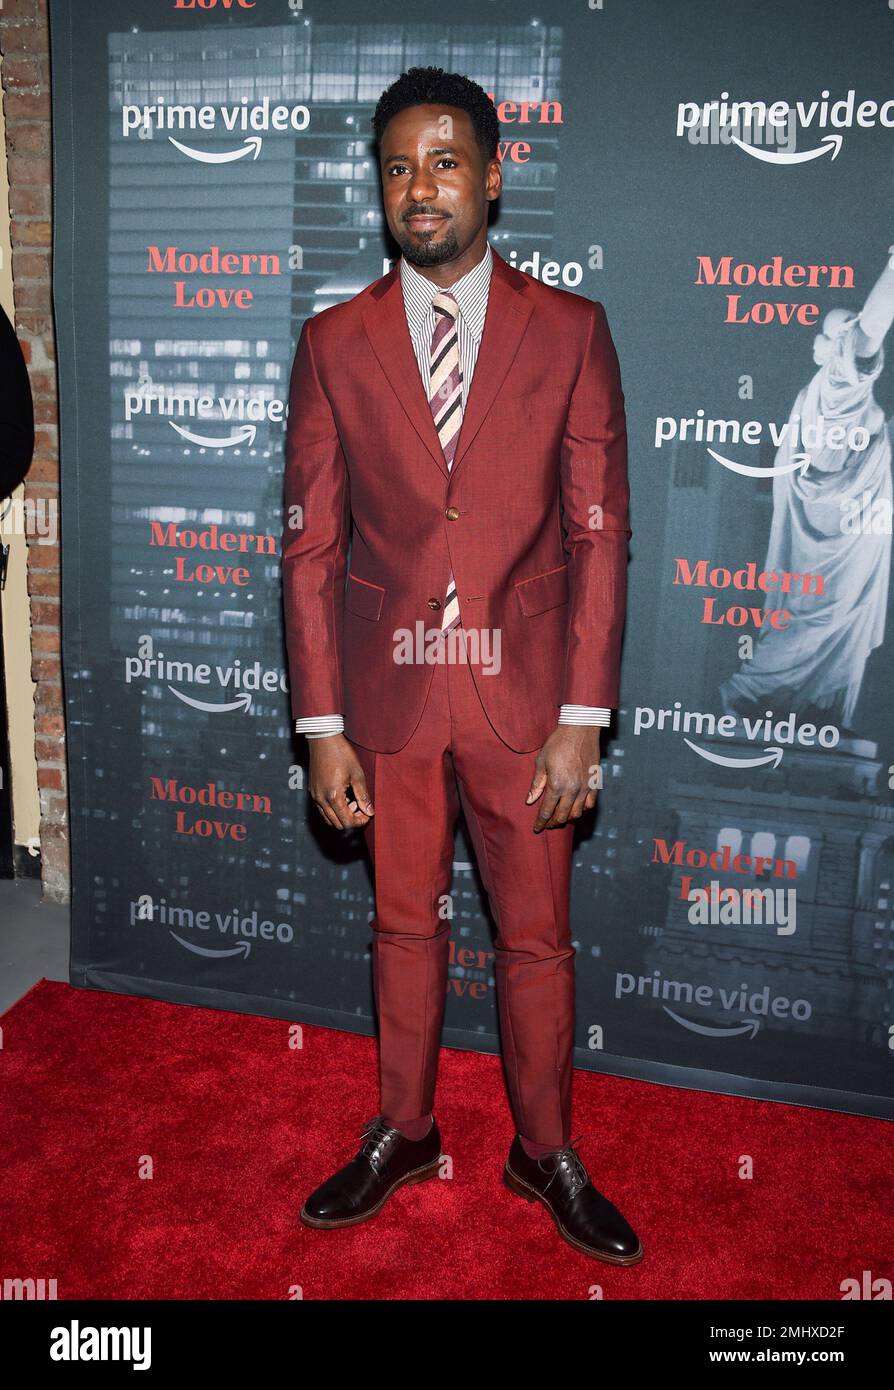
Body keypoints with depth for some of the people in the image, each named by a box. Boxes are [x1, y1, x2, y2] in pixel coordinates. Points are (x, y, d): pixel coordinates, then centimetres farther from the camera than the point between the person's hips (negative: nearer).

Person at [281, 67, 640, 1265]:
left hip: (522, 695, -1)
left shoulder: (569, 332, -2)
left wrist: (582, 718, -9)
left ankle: (546, 1155, 34)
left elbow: (599, 534, -4)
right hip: (389, 696, 1)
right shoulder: (334, 345, 1)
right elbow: (311, 547, 0)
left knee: (537, 938, 12)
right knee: (404, 926, 17)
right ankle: (403, 1135, 39)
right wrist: (323, 728, -4)